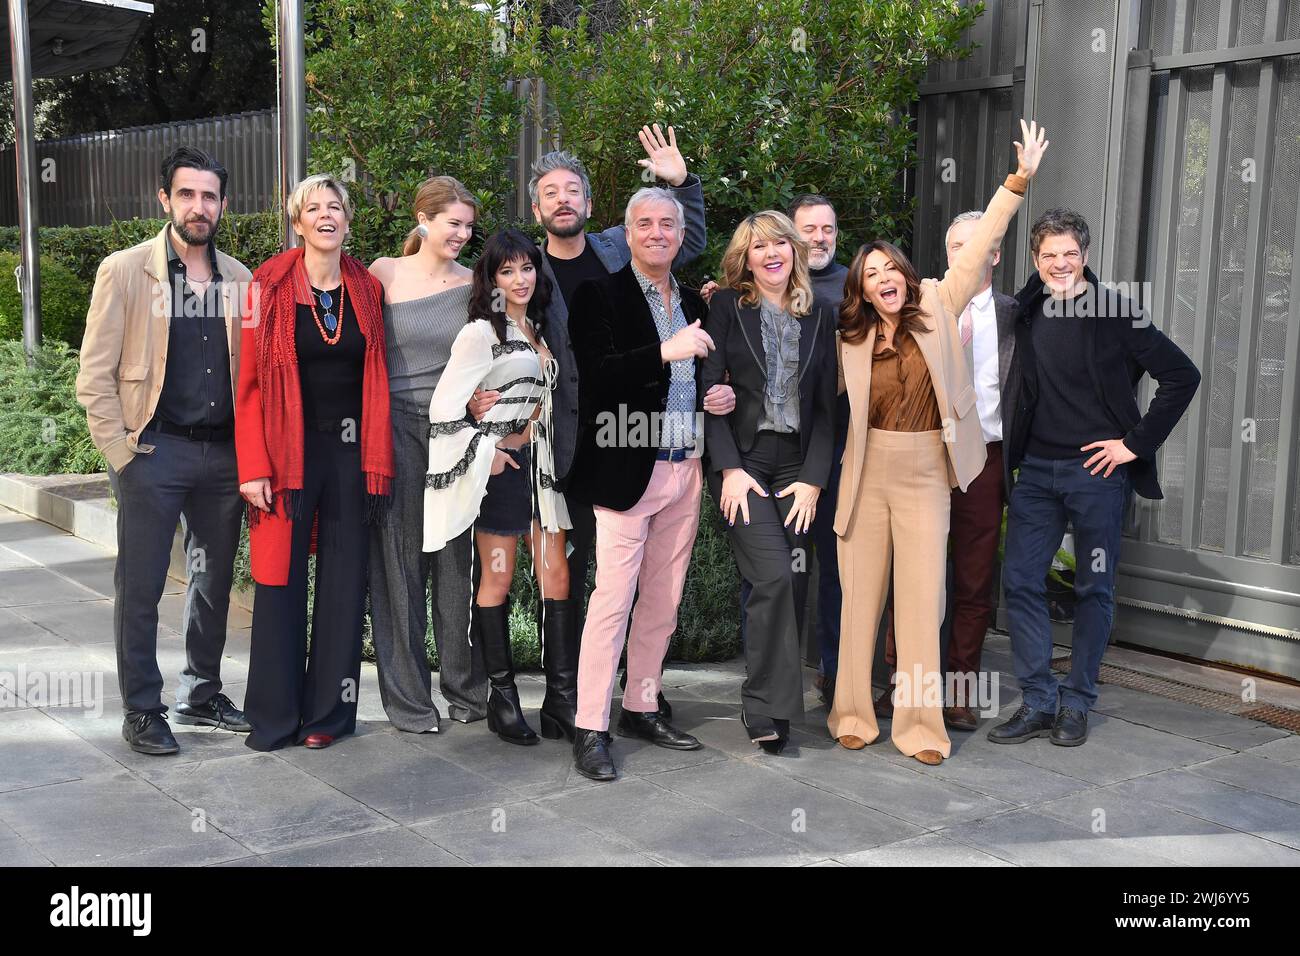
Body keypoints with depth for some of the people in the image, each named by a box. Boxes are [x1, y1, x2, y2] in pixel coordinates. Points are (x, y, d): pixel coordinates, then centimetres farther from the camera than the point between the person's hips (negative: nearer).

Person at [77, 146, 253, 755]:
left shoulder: (237, 279, 9)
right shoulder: (124, 271, -3)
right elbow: (94, 378, -5)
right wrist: (122, 453, -10)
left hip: (223, 453, 4)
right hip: (155, 452, -4)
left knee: (214, 580, 14)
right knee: (140, 587, 2)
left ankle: (202, 694, 29)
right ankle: (141, 711, 14)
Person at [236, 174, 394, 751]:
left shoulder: (367, 291, 8)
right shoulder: (271, 287, -1)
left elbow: (379, 380, 9)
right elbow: (251, 383, -4)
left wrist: (379, 461, 2)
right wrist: (253, 467, -10)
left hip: (351, 451, 3)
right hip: (288, 452, -2)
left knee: (344, 579, 6)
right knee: (280, 579, 2)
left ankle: (328, 710, 18)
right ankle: (274, 716, 13)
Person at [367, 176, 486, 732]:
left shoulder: (473, 284, 7)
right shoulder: (384, 274, 2)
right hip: (396, 428, -2)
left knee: (456, 560, 6)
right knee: (399, 560, 2)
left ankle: (464, 686, 19)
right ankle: (407, 698, 12)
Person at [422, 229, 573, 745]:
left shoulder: (538, 330, 14)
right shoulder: (481, 333, -9)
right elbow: (443, 406, -13)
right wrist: (483, 452, -11)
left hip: (540, 463, 7)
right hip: (499, 467, -7)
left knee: (557, 576, 2)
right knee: (498, 581, 1)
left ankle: (563, 701, 6)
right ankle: (502, 698, 12)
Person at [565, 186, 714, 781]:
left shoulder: (694, 304, 16)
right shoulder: (599, 297, -4)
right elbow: (596, 377, -18)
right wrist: (665, 352, -25)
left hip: (685, 471, 7)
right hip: (628, 469, -6)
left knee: (664, 600, 12)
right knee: (613, 598, -7)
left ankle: (642, 709, 25)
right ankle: (591, 730, 0)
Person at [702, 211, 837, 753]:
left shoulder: (818, 316, 11)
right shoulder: (726, 307, 3)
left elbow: (826, 405, 9)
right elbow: (707, 389, -3)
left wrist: (813, 478, -1)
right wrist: (729, 468, -11)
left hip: (796, 468, 3)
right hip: (741, 462, -3)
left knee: (795, 582, -2)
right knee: (774, 576, -17)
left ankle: (768, 704, 11)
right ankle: (767, 706, -5)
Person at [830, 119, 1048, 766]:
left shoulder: (937, 310, 0)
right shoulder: (850, 342, 3)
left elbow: (979, 247, -4)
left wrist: (1020, 179, -8)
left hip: (925, 474, -1)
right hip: (866, 471, 2)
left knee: (922, 598, -1)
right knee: (860, 596, 6)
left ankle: (920, 724, 6)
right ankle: (854, 714, 16)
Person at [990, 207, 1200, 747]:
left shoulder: (1115, 314, -7)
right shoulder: (1028, 312, 7)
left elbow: (1182, 376, -8)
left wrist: (1137, 443, -10)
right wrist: (1012, 456, 11)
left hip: (1098, 471, -4)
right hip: (1036, 469, 5)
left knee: (1094, 588, 5)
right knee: (1020, 581, 0)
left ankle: (1076, 704, 16)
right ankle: (1037, 702, 10)